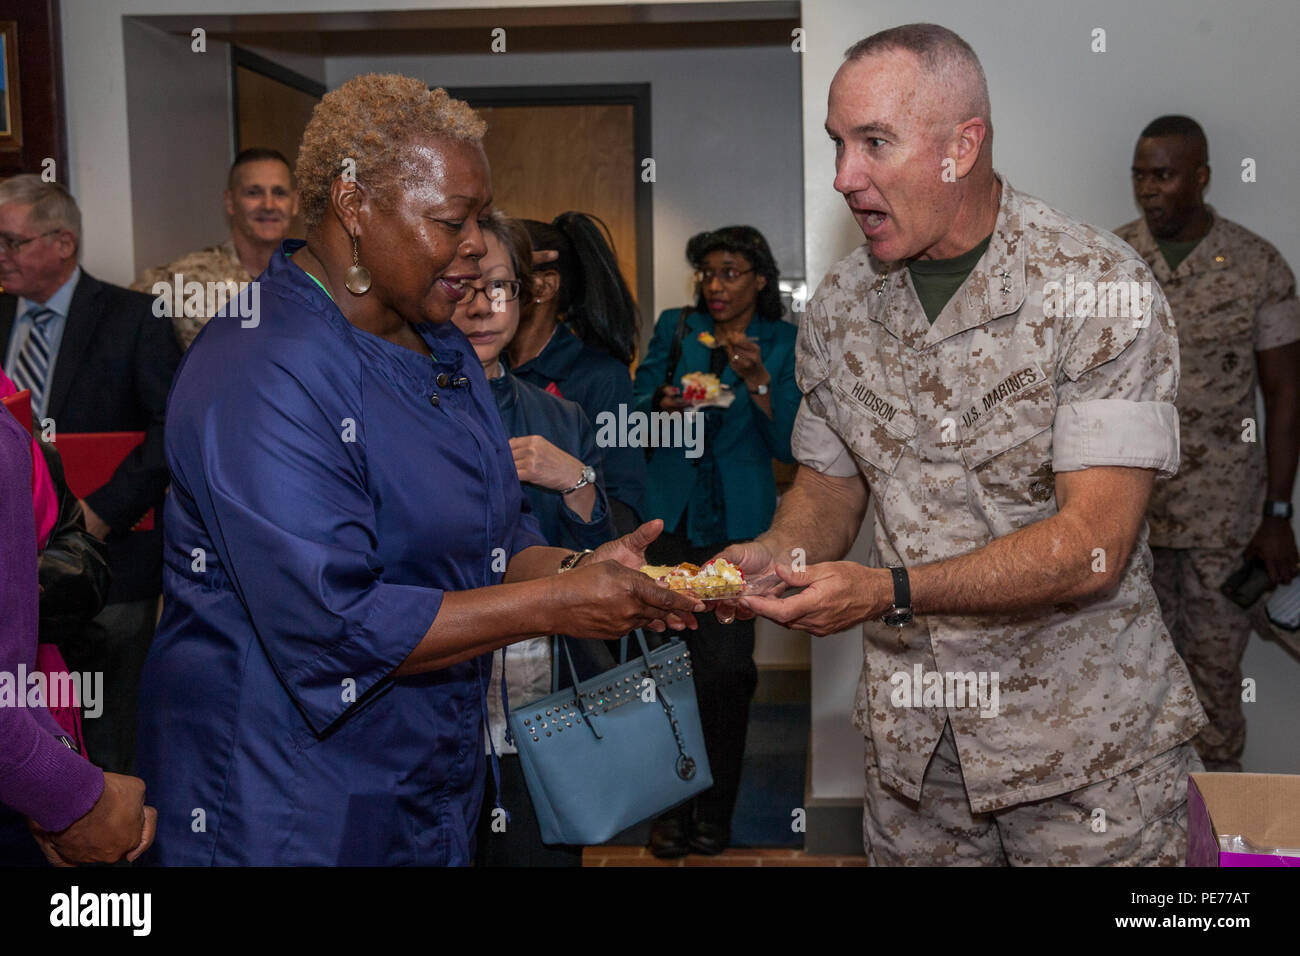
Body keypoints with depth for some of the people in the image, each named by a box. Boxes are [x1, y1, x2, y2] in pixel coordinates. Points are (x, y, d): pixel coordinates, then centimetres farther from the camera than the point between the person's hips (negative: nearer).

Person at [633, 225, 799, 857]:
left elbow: (788, 445, -2)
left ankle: (715, 811, 10)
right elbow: (633, 408, 10)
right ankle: (675, 806, 14)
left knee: (723, 667, -7)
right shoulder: (675, 328, 11)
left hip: (736, 523, -2)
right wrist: (662, 402, -12)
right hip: (669, 515, 2)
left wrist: (757, 378, -15)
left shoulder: (783, 343, 6)